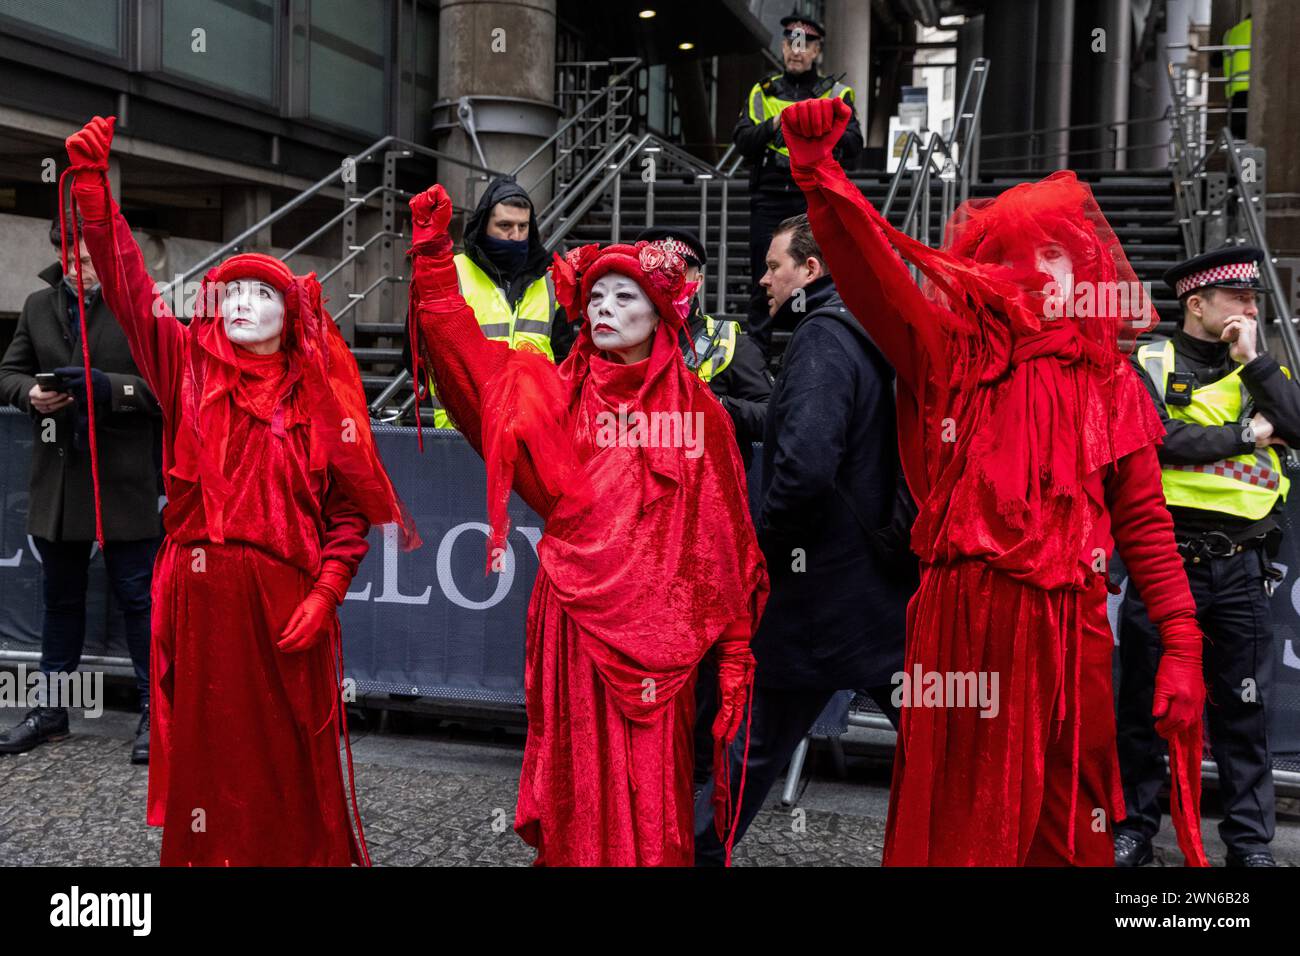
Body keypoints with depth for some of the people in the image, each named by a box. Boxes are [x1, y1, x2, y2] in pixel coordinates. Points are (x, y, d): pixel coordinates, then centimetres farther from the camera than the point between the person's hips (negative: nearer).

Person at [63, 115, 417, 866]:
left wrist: (326, 592, -9)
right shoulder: (189, 370, 7)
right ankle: (205, 855, 21)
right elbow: (129, 285, -2)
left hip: (285, 597, -1)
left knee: (293, 766, 6)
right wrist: (93, 183, -9)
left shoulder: (320, 401, 3)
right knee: (207, 753, 7)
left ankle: (308, 856, 21)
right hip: (201, 592, 1)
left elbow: (351, 511, 1)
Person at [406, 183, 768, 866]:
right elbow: (461, 348, 0)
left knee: (649, 798, 2)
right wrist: (433, 251, -8)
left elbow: (725, 541, 1)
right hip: (573, 626, 2)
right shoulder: (555, 395, 9)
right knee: (579, 794, 7)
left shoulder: (698, 412, 3)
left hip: (656, 635, -1)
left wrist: (735, 653, -2)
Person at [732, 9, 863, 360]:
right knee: (764, 280, 2)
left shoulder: (836, 93, 10)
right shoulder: (763, 92, 13)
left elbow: (853, 147, -2)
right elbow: (742, 141, 1)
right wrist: (773, 126, -17)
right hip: (770, 199, 1)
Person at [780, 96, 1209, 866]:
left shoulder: (1111, 385, 10)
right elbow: (872, 275, -11)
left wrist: (1182, 644, 0)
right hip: (962, 625, -2)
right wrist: (819, 170, -24)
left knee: (1068, 834, 11)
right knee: (957, 827, 7)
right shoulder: (955, 356, 4)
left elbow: (1146, 523, 8)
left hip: (1068, 632, 2)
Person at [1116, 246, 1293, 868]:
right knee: (1145, 704, 7)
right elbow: (1158, 441, -17)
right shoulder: (1150, 365, -1)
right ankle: (1134, 829, 20)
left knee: (1244, 709, 8)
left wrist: (1253, 359, -8)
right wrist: (1248, 434, -8)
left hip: (1241, 567, 3)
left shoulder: (1261, 369, 12)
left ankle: (1251, 843, 19)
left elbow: (1295, 425, -5)